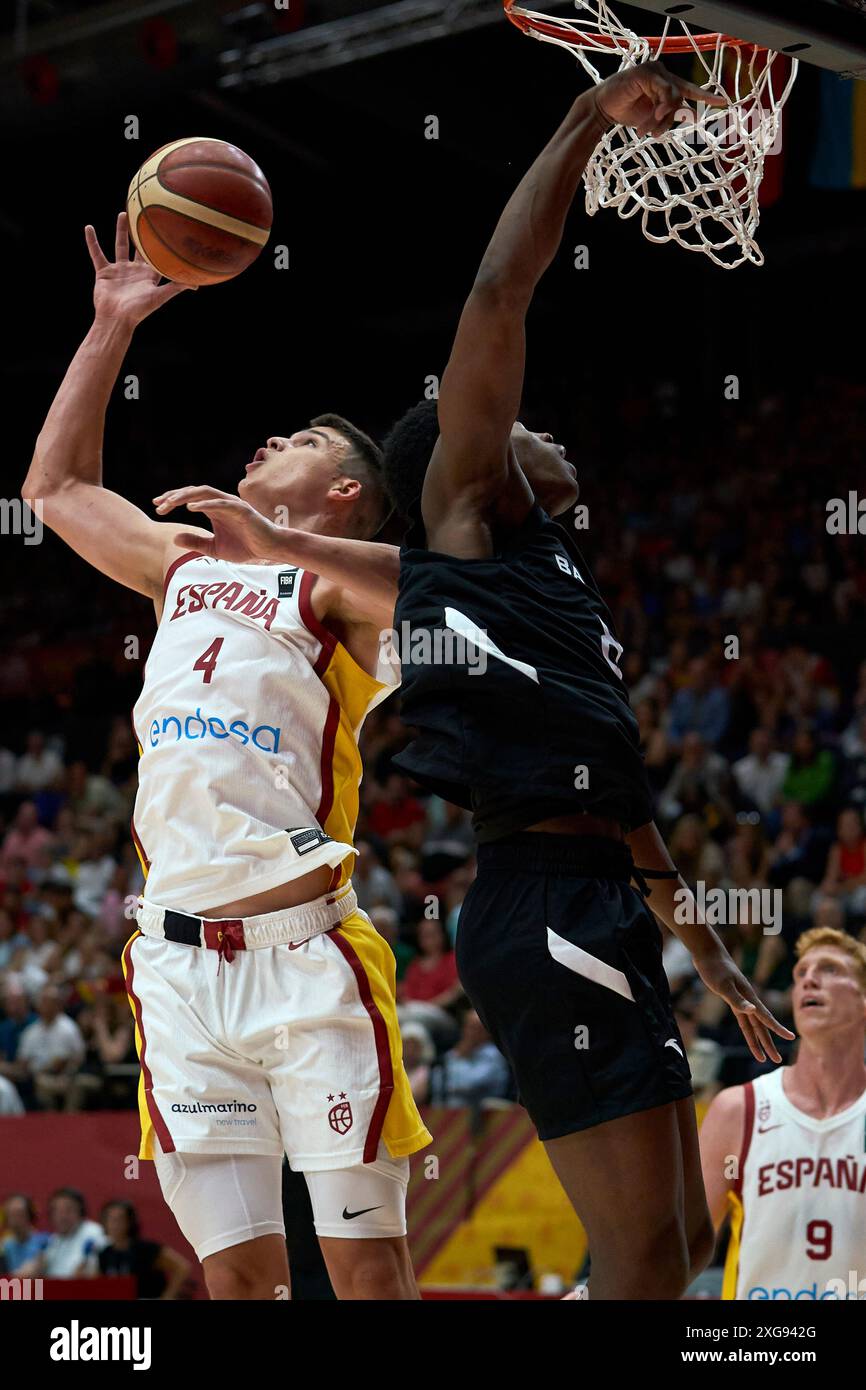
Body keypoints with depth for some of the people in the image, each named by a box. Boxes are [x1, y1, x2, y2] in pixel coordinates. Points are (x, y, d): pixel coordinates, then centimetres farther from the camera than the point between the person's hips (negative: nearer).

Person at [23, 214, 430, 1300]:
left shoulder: (329, 586, 3)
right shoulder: (184, 563, 22)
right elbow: (56, 485, 34)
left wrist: (267, 541, -31)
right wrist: (110, 327, 28)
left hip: (304, 956, -5)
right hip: (180, 966, 5)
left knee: (367, 1260, -6)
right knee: (237, 1269, 2)